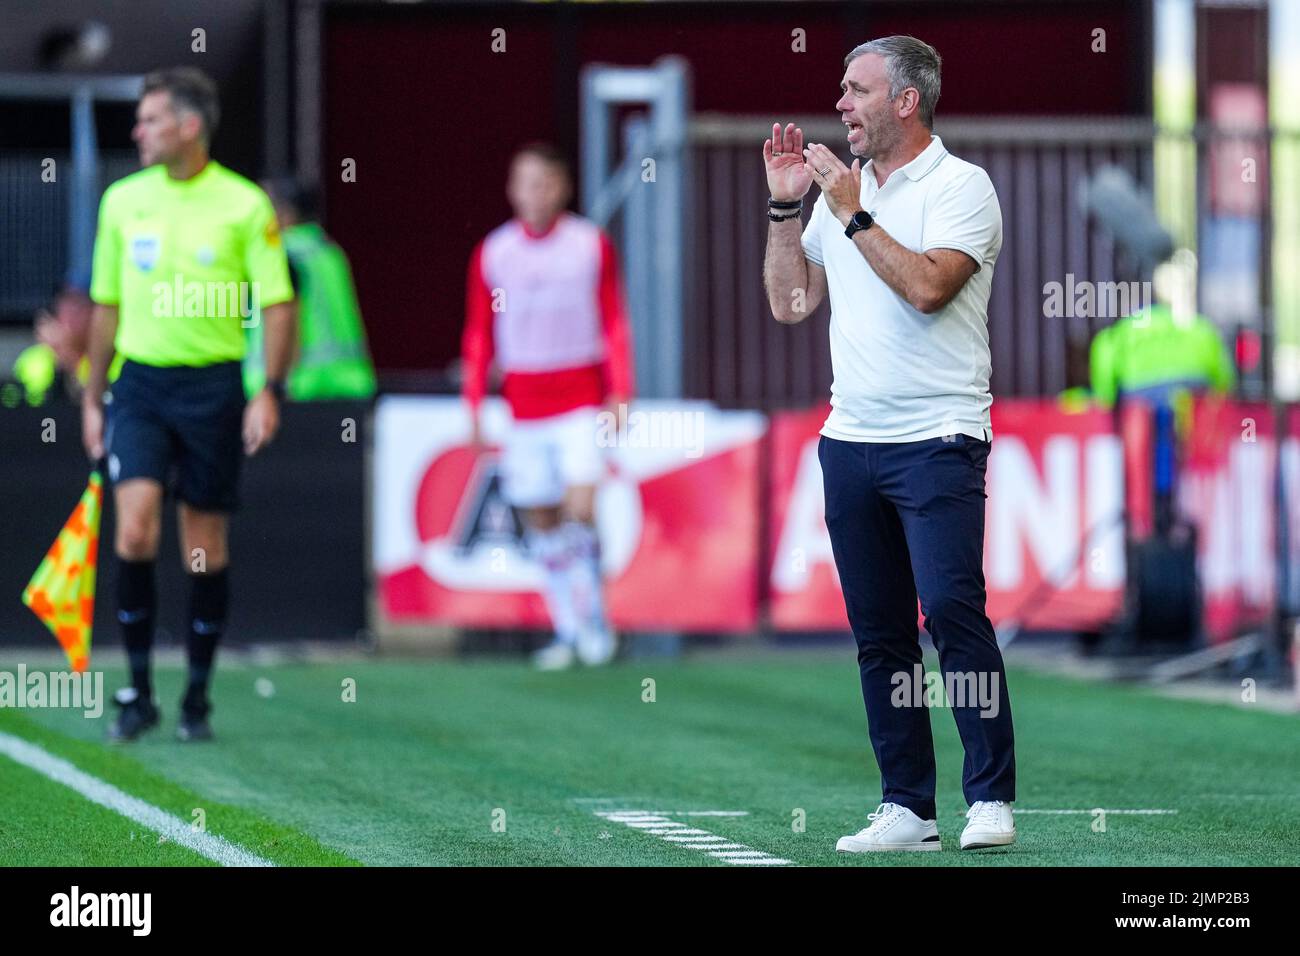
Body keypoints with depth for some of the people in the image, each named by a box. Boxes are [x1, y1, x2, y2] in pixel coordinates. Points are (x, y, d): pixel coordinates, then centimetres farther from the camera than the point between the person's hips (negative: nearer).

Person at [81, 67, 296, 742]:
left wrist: (270, 393, -11)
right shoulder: (123, 201, 7)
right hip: (139, 382, 2)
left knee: (206, 543, 3)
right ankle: (138, 691, -4)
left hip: (212, 384, -2)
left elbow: (277, 304, -2)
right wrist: (92, 397, 15)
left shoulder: (244, 205, -3)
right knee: (134, 527, -13)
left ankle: (197, 697, 16)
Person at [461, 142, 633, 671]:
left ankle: (593, 617, 2)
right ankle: (567, 630, 12)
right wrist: (473, 405, 5)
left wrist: (619, 395, -2)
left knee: (581, 509, -15)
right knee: (540, 520, 2)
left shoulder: (592, 245, 3)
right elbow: (478, 334, 10)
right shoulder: (491, 254, 6)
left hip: (581, 401, -2)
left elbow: (614, 323, 5)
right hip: (524, 405, 2)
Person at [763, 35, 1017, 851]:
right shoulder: (839, 188, 16)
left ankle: (991, 799, -11)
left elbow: (926, 285, -19)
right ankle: (907, 807, 8)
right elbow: (790, 302, 17)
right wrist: (785, 207, 9)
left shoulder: (961, 187, -4)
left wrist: (852, 214, -14)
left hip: (938, 438, -7)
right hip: (850, 439, 7)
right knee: (879, 632, 5)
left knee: (953, 608, -16)